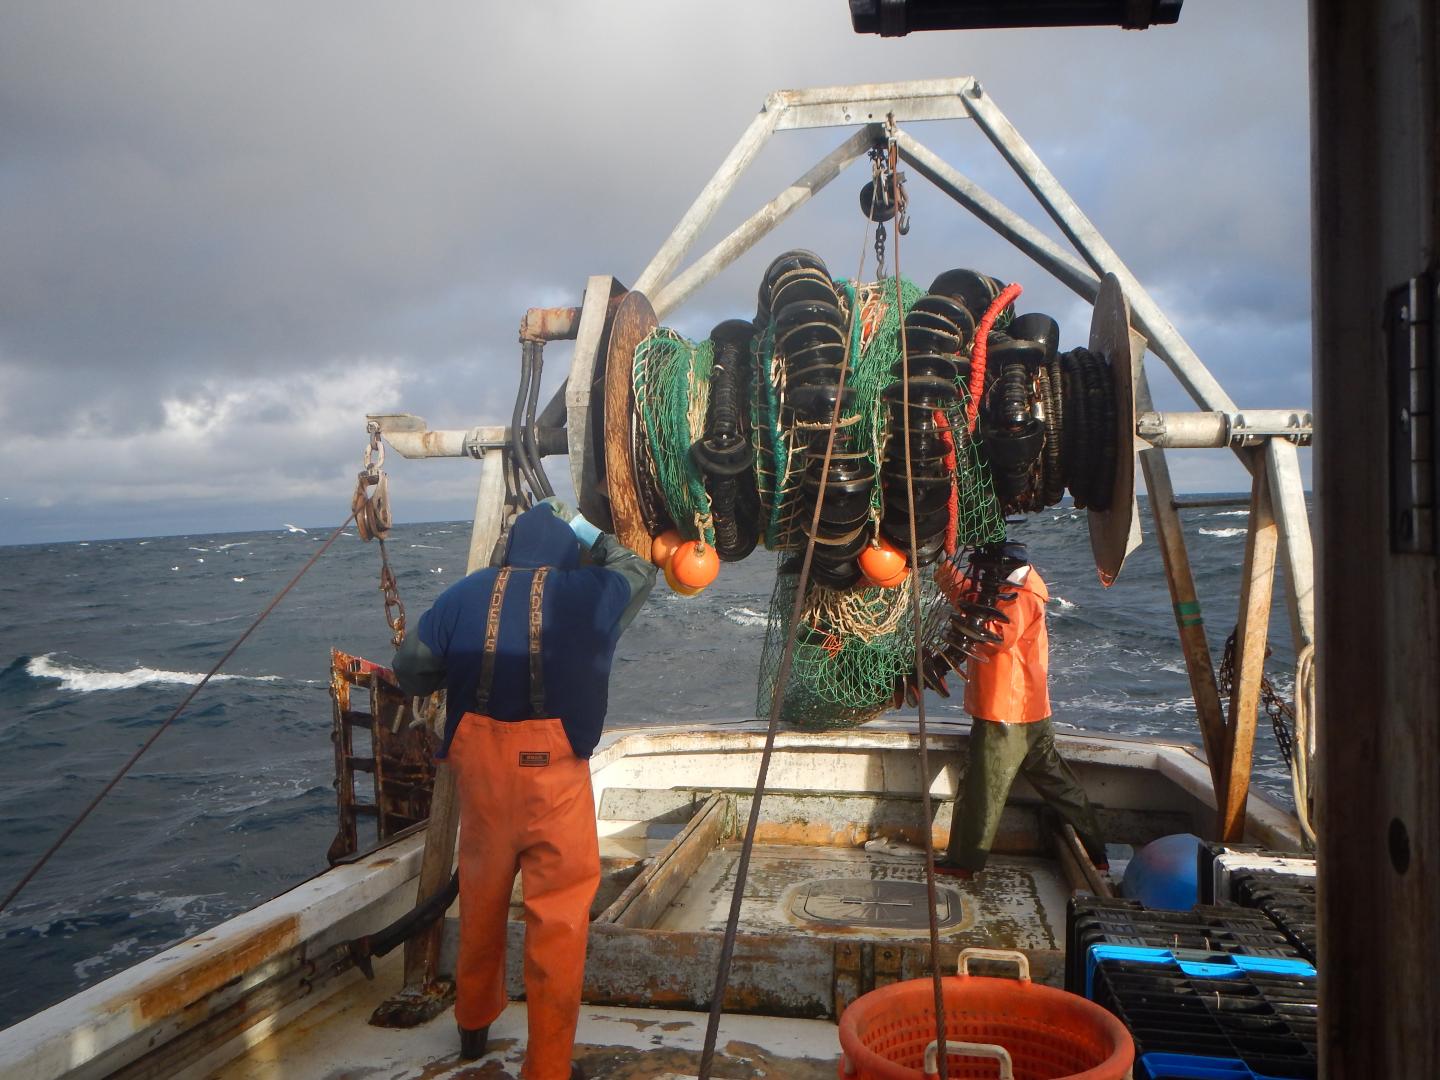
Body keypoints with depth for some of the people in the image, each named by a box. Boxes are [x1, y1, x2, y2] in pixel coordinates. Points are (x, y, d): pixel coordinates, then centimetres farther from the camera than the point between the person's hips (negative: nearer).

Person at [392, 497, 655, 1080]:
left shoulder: (465, 594, 4)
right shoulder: (586, 594, -1)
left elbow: (410, 670, 7)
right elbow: (639, 570, 19)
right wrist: (584, 528, 27)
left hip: (480, 763, 4)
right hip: (554, 767, -4)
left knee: (482, 896, 22)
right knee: (558, 912, 5)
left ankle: (474, 1026, 43)